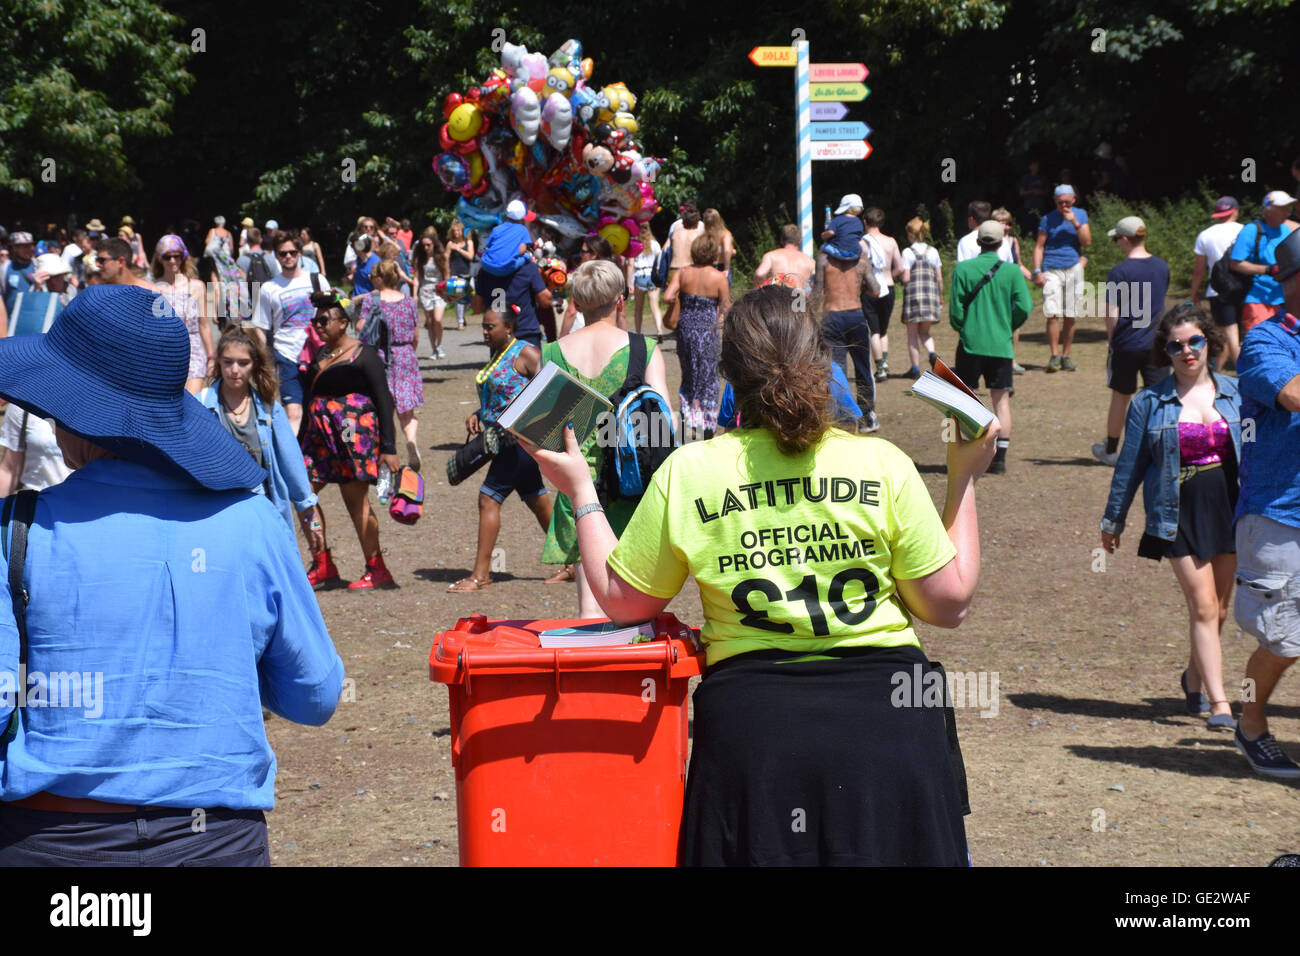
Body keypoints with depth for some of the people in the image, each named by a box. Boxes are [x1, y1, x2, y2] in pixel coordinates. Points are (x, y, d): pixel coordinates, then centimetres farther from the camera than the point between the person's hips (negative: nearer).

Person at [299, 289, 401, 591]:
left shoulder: (363, 355, -5)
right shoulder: (320, 354, 17)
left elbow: (384, 401, -7)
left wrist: (388, 448, -13)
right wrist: (300, 442, 19)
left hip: (353, 433, -8)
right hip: (319, 435, 8)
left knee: (355, 499, -6)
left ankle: (377, 570, 2)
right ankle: (323, 567, 8)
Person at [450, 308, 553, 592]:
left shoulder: (526, 353, -11)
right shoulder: (496, 355, 16)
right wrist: (477, 415, 7)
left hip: (520, 438, -9)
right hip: (505, 441, 9)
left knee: (489, 498, -11)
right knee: (538, 502, 13)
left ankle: (481, 575, -8)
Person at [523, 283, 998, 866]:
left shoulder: (687, 474, -3)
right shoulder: (884, 464, -4)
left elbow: (622, 601, 6)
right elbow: (949, 603, 1)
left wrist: (580, 493, 18)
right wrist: (963, 480, 11)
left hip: (750, 722, 0)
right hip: (885, 712, 0)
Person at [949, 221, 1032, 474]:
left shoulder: (963, 269, -4)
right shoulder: (1012, 271, -2)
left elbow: (955, 308, -6)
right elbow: (1024, 307, -5)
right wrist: (1008, 327, 12)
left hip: (971, 343, -1)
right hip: (1001, 345, 1)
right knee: (1001, 399, 7)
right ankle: (1000, 457, 4)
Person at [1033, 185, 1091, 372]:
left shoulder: (1080, 215, 9)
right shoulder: (1048, 219, 3)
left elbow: (1087, 242, 2)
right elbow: (1039, 246, 2)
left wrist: (1075, 222, -10)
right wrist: (1037, 271, -9)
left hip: (1073, 269, 2)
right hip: (1052, 270, -2)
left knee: (1071, 317, 4)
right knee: (1052, 314, -14)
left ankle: (1065, 357, 13)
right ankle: (1054, 357, -9)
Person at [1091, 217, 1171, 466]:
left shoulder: (1119, 272, -14)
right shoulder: (1162, 266, 3)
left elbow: (1112, 315, -14)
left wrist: (1110, 341, 1)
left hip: (1126, 345, -3)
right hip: (1156, 343, 3)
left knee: (1120, 397, 11)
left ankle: (1111, 450, 24)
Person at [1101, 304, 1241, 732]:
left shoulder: (1235, 393, 6)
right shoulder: (1150, 402, 0)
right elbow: (1129, 464, 7)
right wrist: (1113, 520, 12)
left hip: (1229, 509, 3)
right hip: (1180, 515, -3)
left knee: (1219, 608, 11)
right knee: (1203, 607, -8)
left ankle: (1194, 676, 36)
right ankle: (1219, 703, -6)